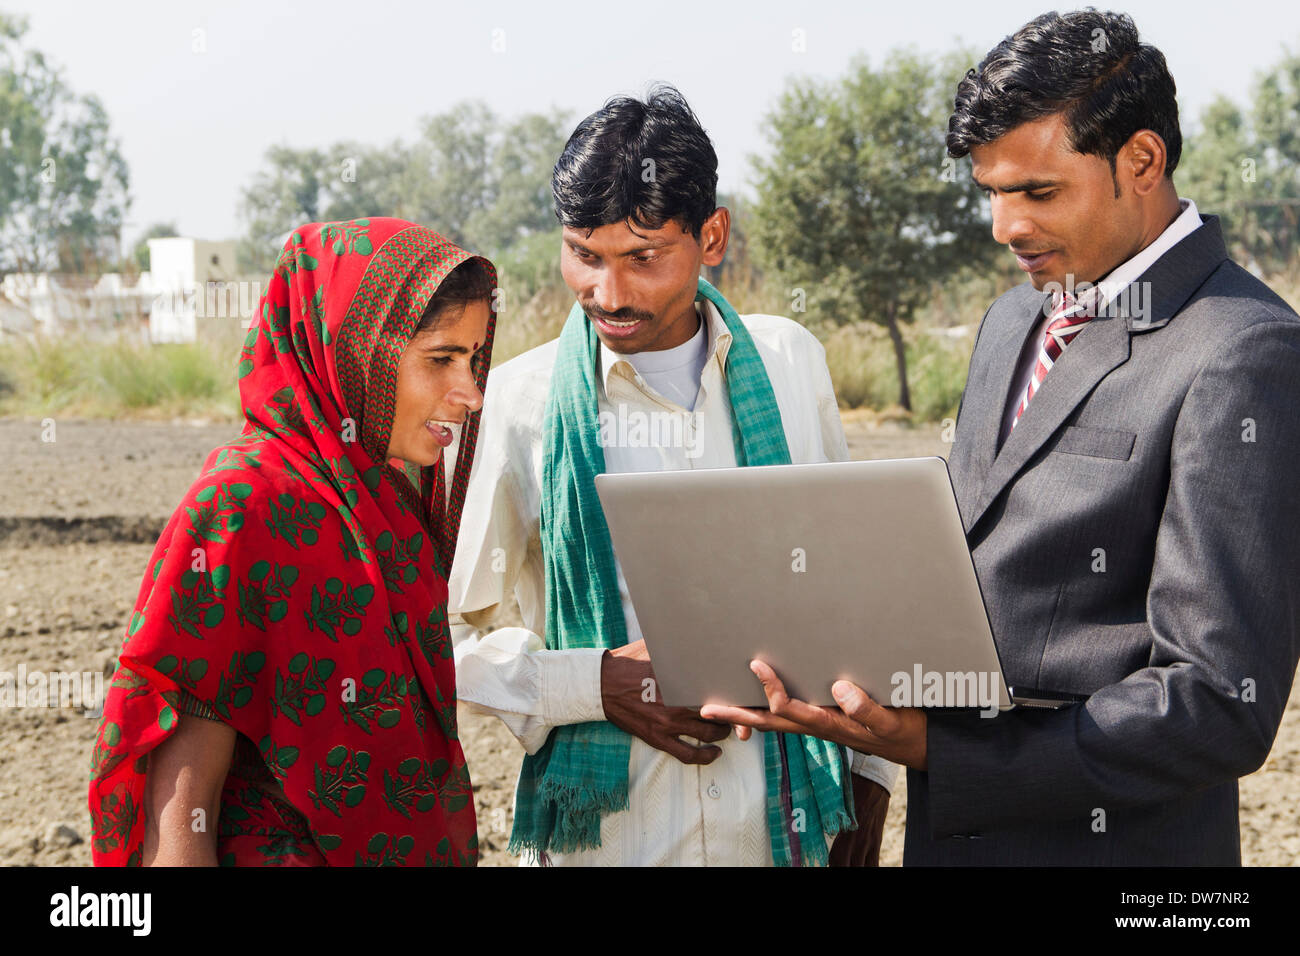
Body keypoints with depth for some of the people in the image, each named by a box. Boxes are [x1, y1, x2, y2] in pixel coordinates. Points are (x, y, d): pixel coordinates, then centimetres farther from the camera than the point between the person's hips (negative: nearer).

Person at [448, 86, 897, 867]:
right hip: (601, 831, -2)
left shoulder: (789, 363, 1)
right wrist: (596, 684, -15)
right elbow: (444, 634, -3)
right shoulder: (516, 406, -8)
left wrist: (873, 765, 9)